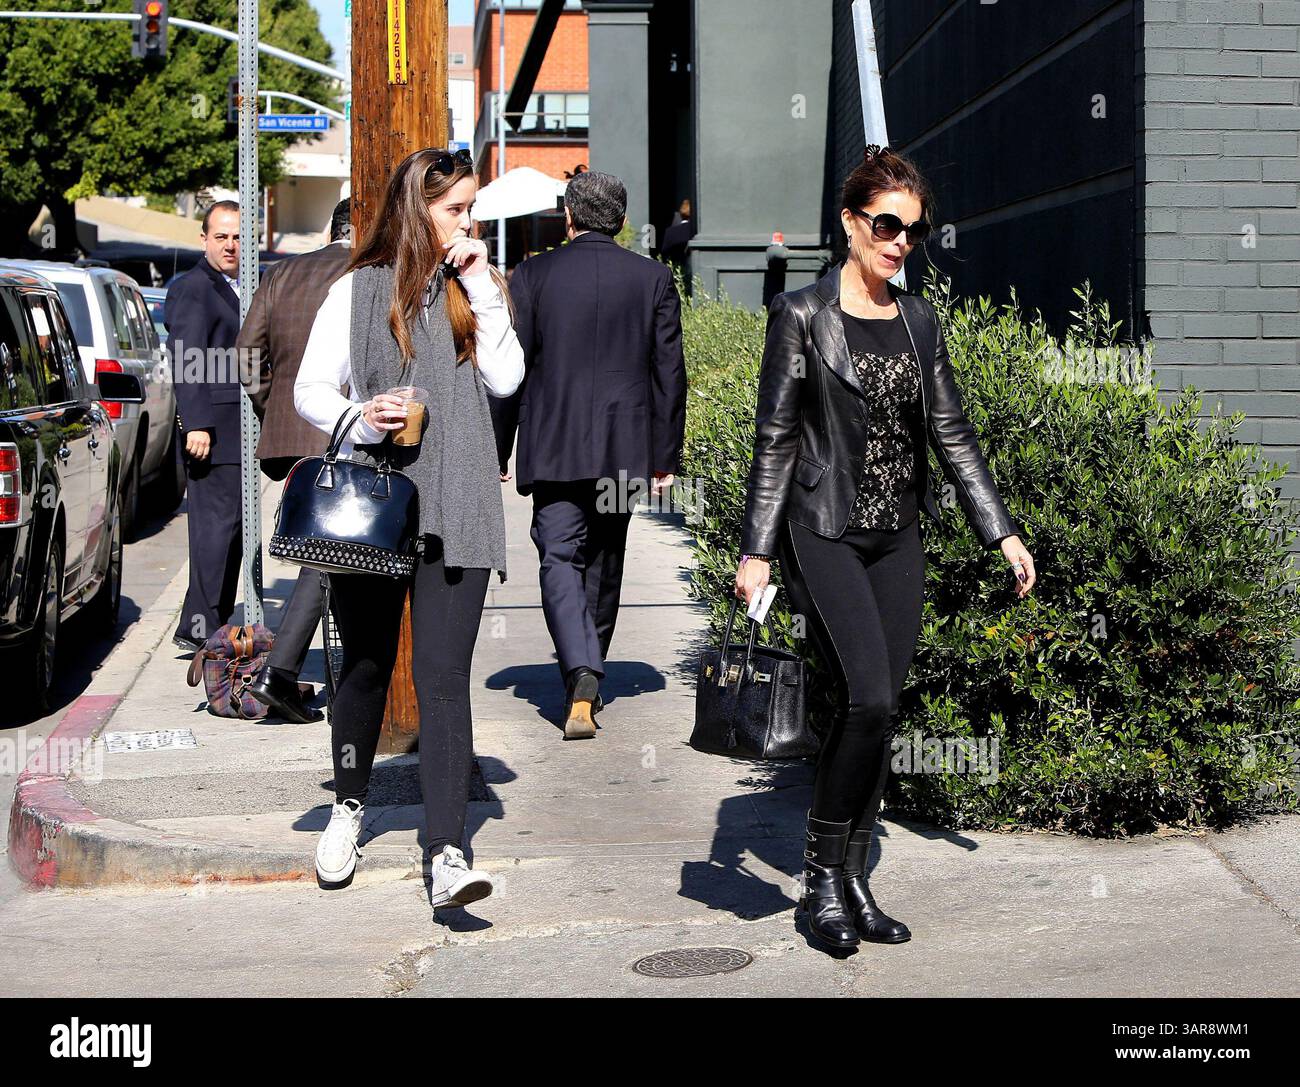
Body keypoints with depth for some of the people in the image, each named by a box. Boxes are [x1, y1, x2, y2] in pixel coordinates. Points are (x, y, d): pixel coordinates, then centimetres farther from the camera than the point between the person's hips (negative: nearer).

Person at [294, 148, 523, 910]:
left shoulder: (473, 290, 12)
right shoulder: (358, 291, 5)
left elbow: (506, 378, 0)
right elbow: (310, 389, 4)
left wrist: (482, 286, -3)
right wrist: (358, 419, -14)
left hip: (455, 512, 1)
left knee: (445, 674, -8)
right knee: (366, 667, 11)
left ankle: (448, 853, -13)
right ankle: (350, 807, 34)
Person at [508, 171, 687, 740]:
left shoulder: (532, 275, -2)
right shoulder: (653, 278, 2)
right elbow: (669, 373, 2)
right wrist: (666, 457, 8)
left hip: (554, 448, -2)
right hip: (625, 449, 2)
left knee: (560, 562, -2)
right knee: (604, 562, 16)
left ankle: (581, 678, -23)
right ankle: (588, 677, 28)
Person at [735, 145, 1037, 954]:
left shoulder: (919, 319, 10)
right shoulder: (802, 316, -6)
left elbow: (951, 432, 13)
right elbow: (776, 438, -6)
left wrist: (1002, 531, 9)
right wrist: (757, 551, -10)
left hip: (898, 538, 6)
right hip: (825, 533, -6)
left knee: (880, 712, 5)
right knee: (869, 697, -18)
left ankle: (855, 884, 15)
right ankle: (823, 876, -3)